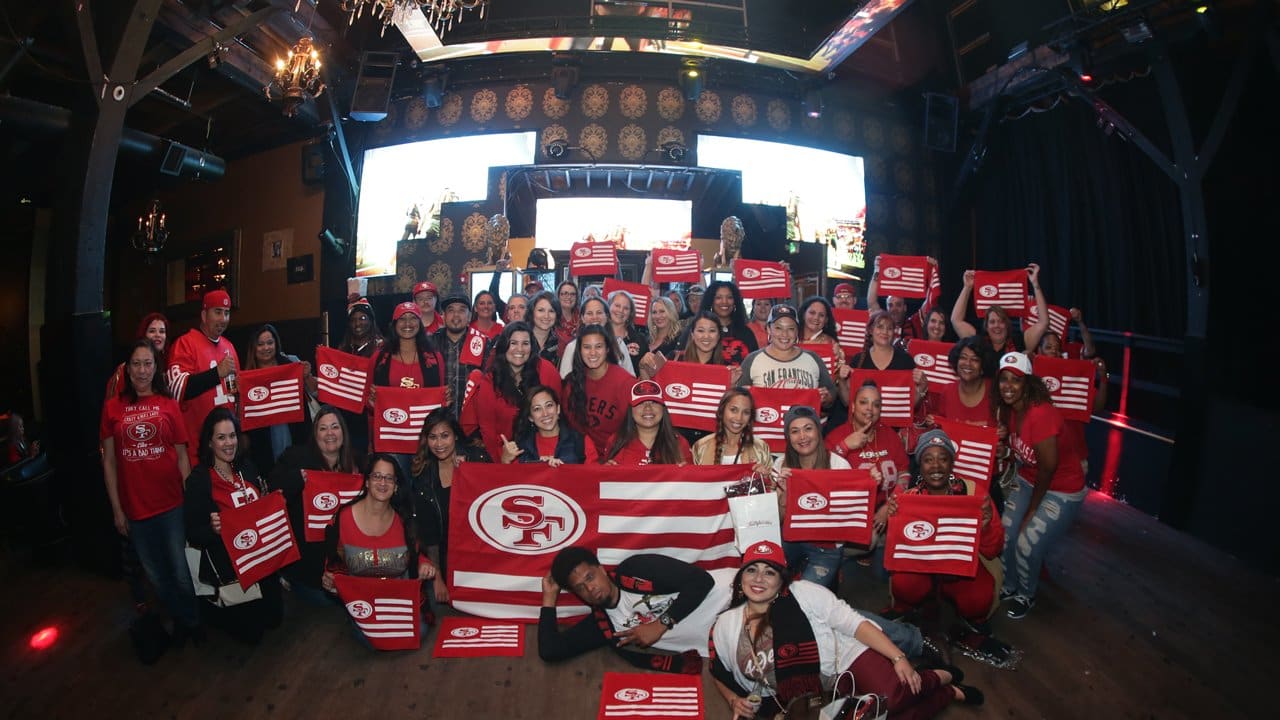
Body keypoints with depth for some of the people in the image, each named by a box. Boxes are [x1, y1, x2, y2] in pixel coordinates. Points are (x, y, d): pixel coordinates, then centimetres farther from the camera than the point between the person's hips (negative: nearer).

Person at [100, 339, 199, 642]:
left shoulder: (169, 405, 2)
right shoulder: (113, 406, 3)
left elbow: (182, 455, 3)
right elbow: (109, 460, 4)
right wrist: (117, 509, 1)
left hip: (172, 504, -1)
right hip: (134, 509, 1)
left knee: (182, 574, 2)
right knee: (156, 577, 12)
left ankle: (193, 625, 24)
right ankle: (181, 623, 32)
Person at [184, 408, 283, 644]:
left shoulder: (246, 467, 2)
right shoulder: (199, 480, -14)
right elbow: (193, 536, -14)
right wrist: (212, 529, -34)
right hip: (228, 565, -5)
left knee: (274, 617, 13)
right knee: (252, 631, 0)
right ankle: (212, 606, 25)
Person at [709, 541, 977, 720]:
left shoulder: (803, 593, -8)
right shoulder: (725, 626, 2)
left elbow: (854, 623, -10)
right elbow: (721, 676, 15)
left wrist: (899, 658, -16)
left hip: (846, 660, -3)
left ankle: (939, 678, 7)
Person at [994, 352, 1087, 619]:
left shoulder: (1041, 414, -30)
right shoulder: (1007, 410, -6)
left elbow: (1048, 466, -23)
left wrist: (1033, 508, -11)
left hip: (1062, 491, -7)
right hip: (1027, 481, 7)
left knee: (1027, 545, -7)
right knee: (1005, 534, 2)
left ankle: (1026, 596, 22)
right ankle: (1010, 586, 28)